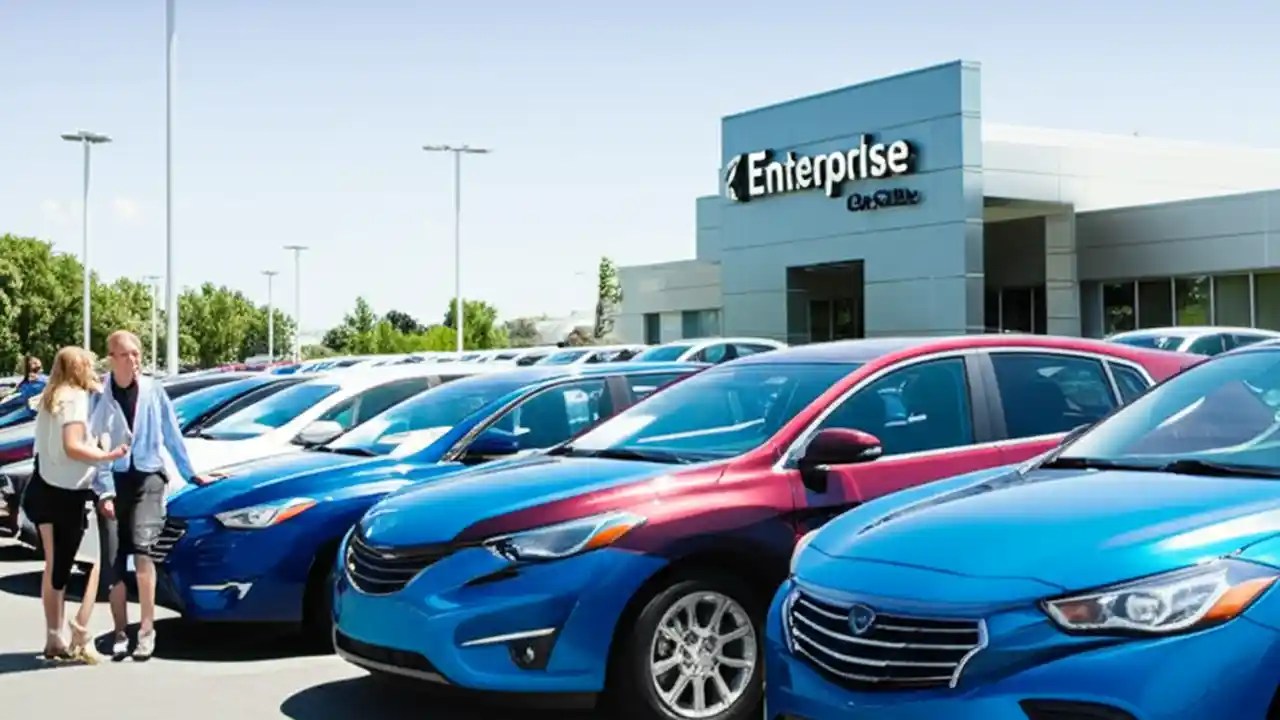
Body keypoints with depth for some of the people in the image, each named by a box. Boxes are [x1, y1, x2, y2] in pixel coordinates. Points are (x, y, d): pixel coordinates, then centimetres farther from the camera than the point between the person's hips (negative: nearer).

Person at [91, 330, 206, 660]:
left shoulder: (153, 391, 1)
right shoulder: (100, 395, -5)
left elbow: (171, 435, 11)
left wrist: (188, 473, 15)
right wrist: (105, 491, -11)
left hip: (148, 477, 0)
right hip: (114, 480, 0)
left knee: (142, 547, -18)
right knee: (113, 559, 0)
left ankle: (147, 628, -13)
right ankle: (120, 633, 10)